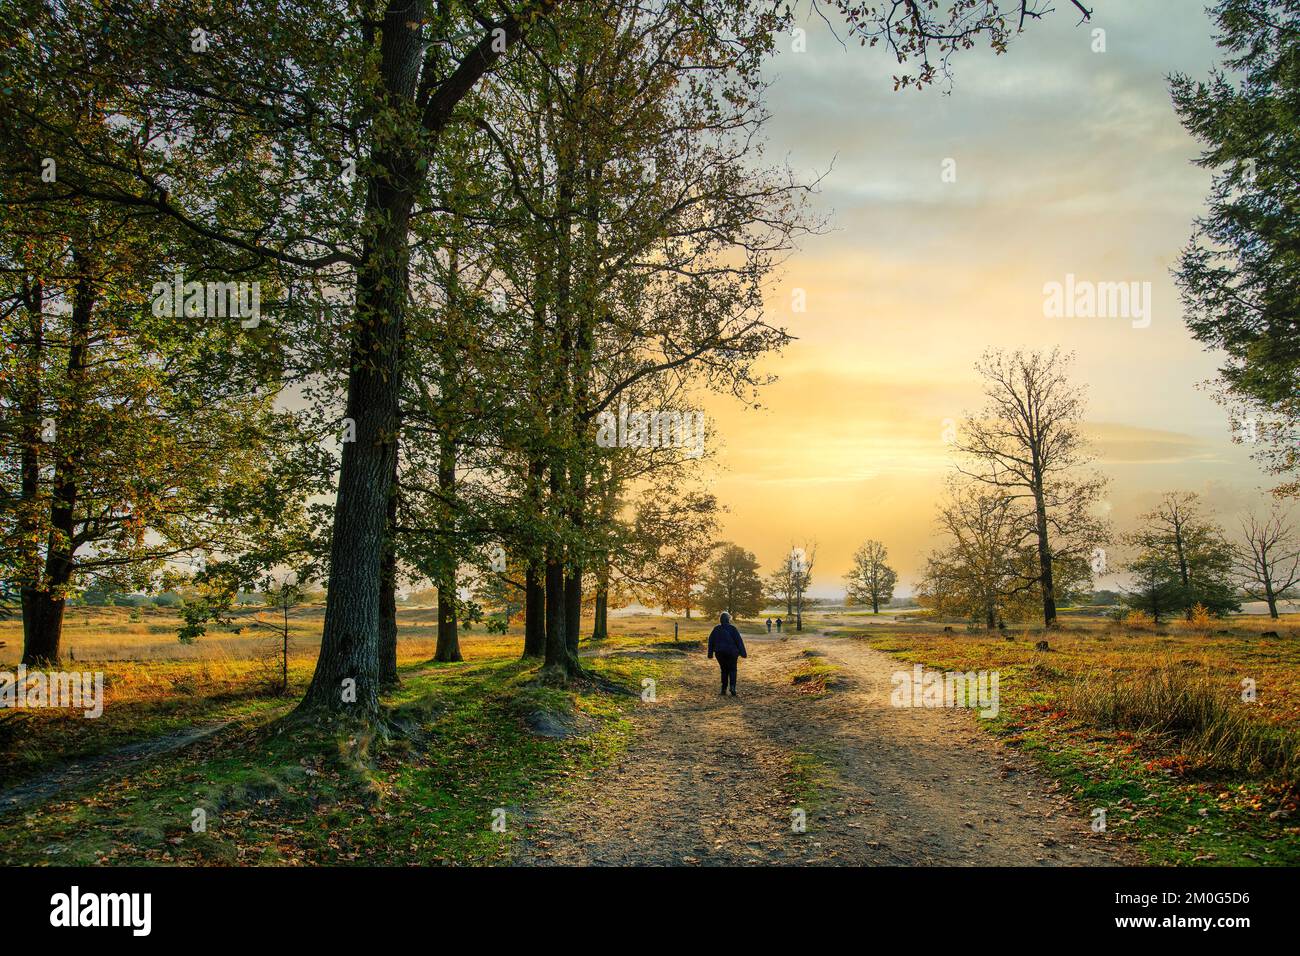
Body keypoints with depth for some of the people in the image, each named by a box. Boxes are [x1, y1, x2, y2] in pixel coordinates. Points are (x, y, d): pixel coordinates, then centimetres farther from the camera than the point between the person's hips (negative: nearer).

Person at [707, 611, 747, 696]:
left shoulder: (716, 629, 3)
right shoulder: (732, 628, -8)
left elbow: (711, 641, 8)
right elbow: (739, 641, -8)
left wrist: (710, 654, 15)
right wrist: (743, 653, -4)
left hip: (719, 653, 3)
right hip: (731, 652, -3)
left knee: (724, 670, 14)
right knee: (732, 670, 9)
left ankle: (724, 689, 8)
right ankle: (732, 686, -11)